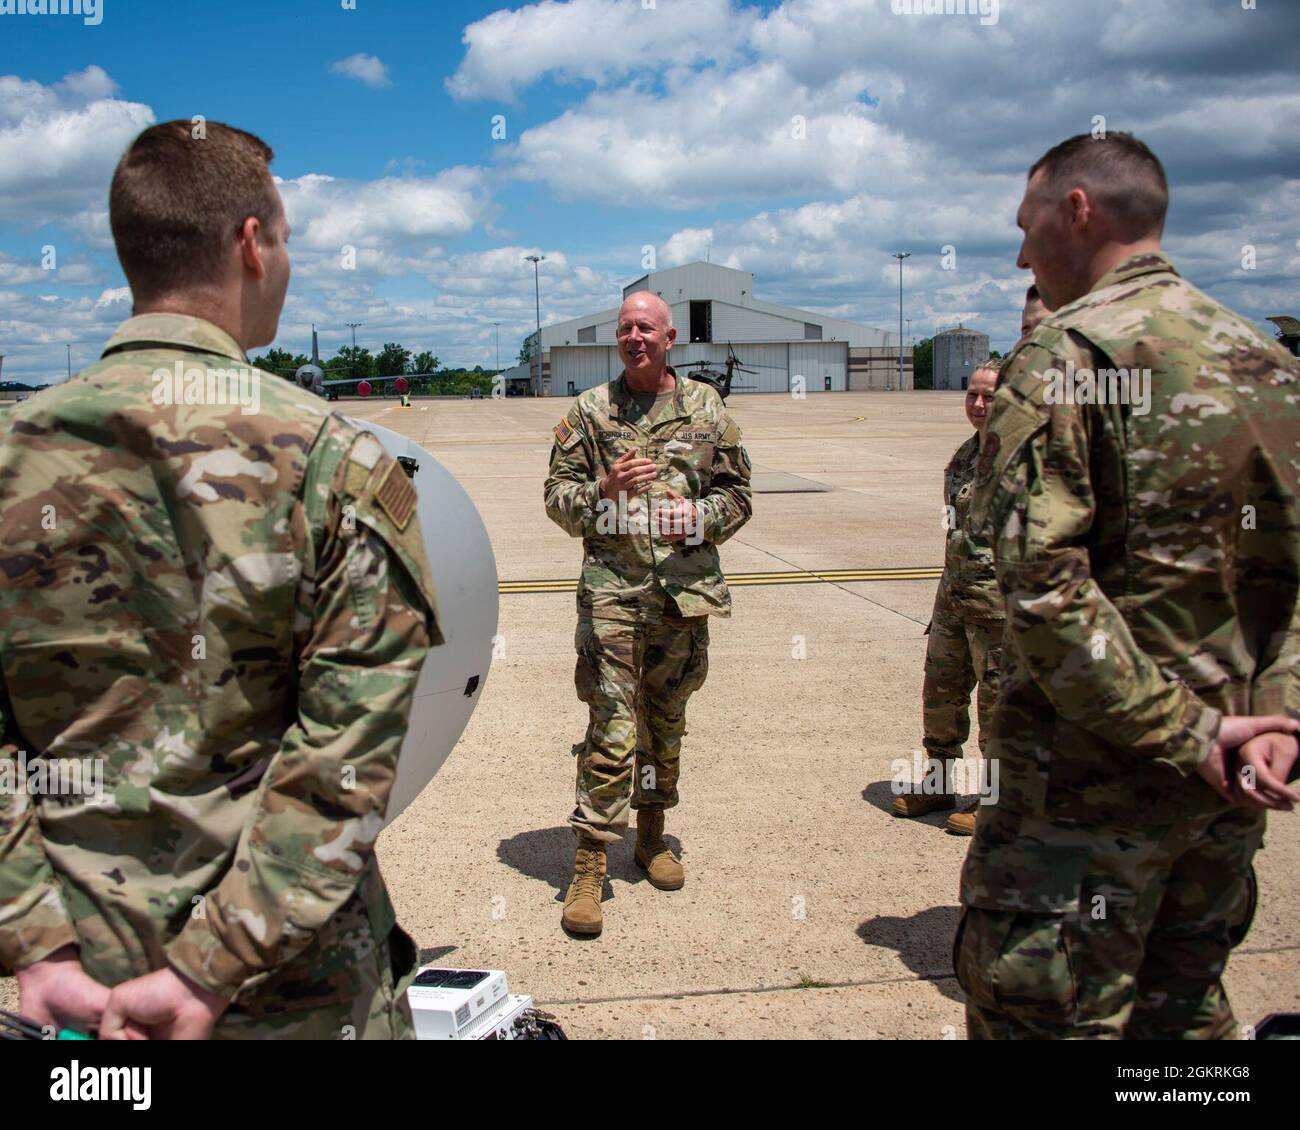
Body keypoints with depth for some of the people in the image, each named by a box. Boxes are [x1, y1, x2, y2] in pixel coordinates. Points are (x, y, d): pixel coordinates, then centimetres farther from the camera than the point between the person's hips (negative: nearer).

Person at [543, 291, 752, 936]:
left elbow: (738, 494, 10)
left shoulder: (706, 409, 8)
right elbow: (556, 495, 4)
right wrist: (604, 490, -16)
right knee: (612, 730, -8)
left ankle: (651, 838, 32)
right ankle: (588, 869, -1)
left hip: (686, 588, 3)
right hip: (611, 589, -2)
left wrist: (700, 515, -10)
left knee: (666, 722, 14)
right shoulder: (589, 411, 5)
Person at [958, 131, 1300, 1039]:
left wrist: (1181, 735, -18)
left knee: (1048, 1015, 5)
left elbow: (1042, 582, -23)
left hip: (1097, 770, -7)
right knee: (1184, 1005, 23)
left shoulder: (1066, 353, -13)